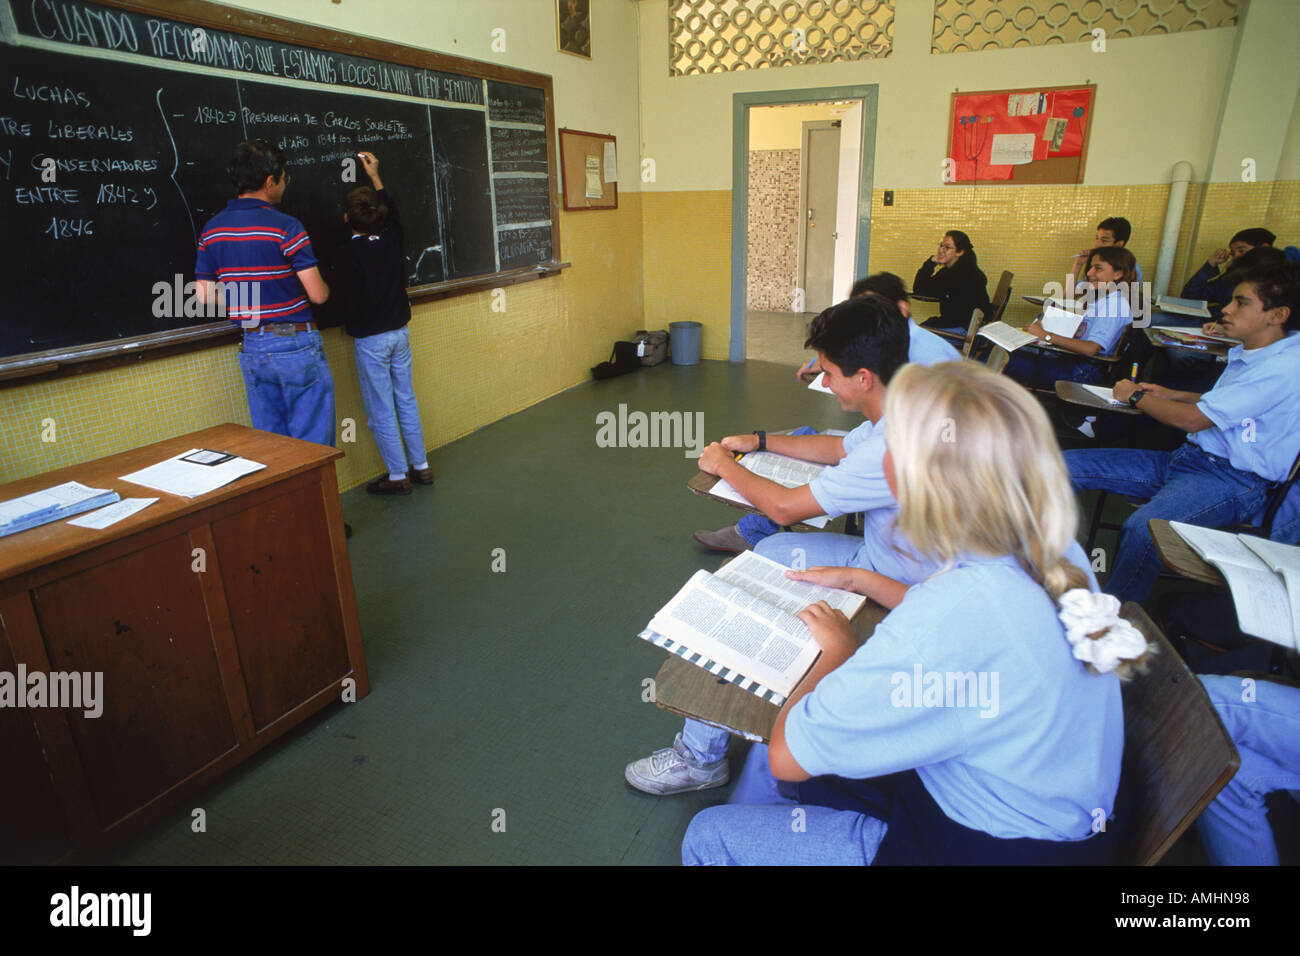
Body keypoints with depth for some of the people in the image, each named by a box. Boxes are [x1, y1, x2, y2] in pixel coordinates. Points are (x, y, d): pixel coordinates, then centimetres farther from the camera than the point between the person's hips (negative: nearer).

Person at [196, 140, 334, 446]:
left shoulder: (211, 230, 5)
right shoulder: (285, 227, -13)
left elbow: (205, 294, 7)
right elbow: (318, 295, -15)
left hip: (252, 348, 6)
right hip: (296, 344, -6)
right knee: (313, 443, 3)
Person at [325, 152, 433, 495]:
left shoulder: (347, 255, -18)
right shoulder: (391, 240, -1)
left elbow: (345, 307, -18)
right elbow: (394, 213, 23)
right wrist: (375, 177, 31)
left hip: (370, 340, -6)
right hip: (400, 331, 6)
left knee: (381, 410, 3)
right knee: (406, 400, 14)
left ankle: (397, 475, 10)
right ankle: (420, 466, 21)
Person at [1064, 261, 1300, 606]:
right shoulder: (1247, 353, 15)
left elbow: (1193, 419, -18)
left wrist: (1135, 396, -3)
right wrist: (1172, 395, 20)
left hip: (1234, 482, -9)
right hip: (1185, 459, 10)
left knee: (1143, 528, -41)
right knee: (1064, 464, -6)